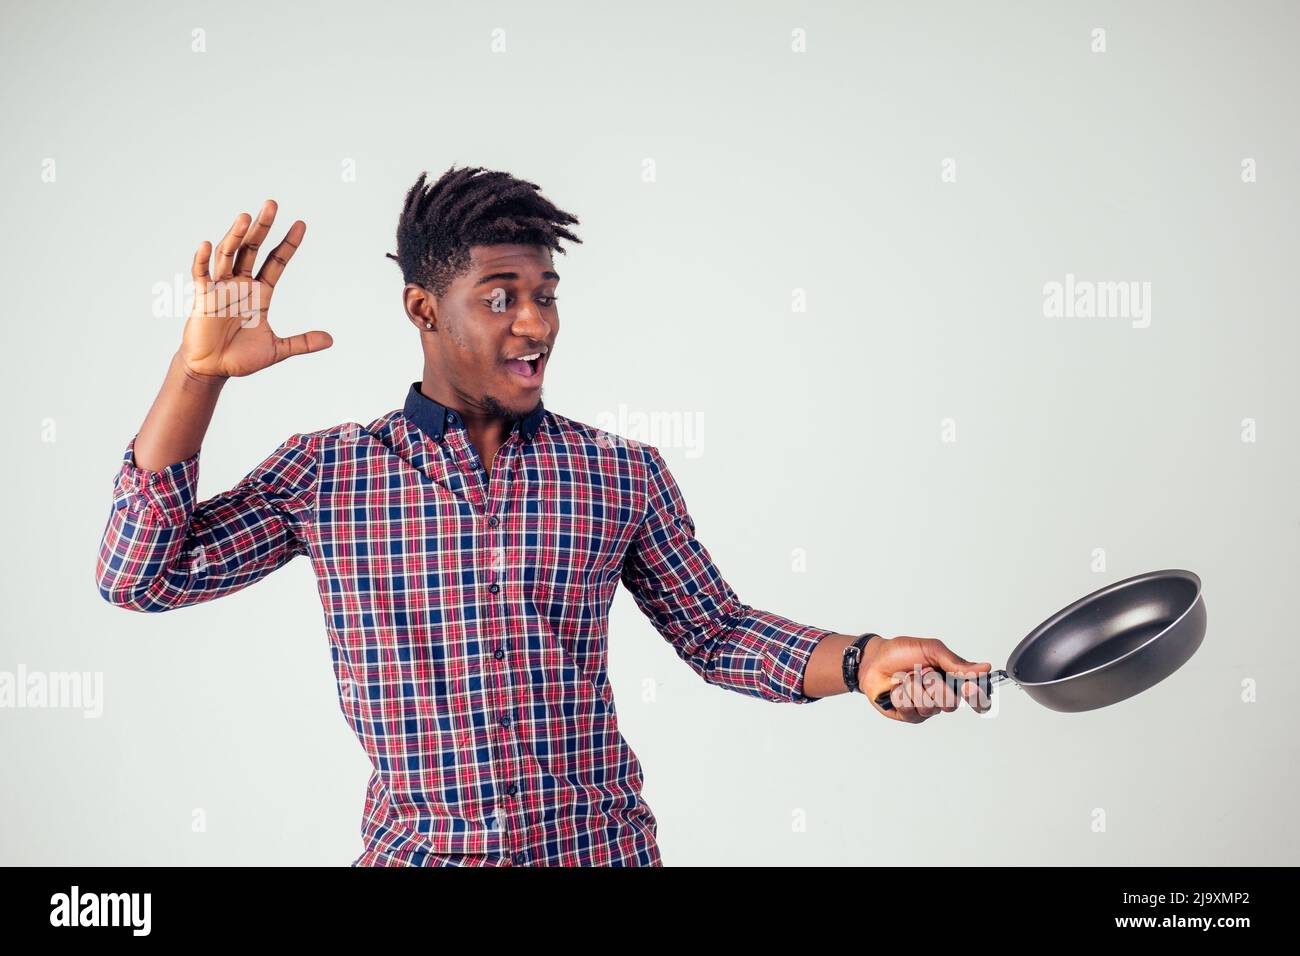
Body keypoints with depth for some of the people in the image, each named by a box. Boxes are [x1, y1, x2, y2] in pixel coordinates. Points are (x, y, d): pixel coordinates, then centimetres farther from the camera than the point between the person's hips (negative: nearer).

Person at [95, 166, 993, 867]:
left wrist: (861, 662, -12)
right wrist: (199, 371, -13)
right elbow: (142, 574, -6)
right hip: (416, 853, -1)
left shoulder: (626, 475, -1)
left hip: (602, 848, 1)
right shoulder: (324, 473, -3)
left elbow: (718, 630, 5)